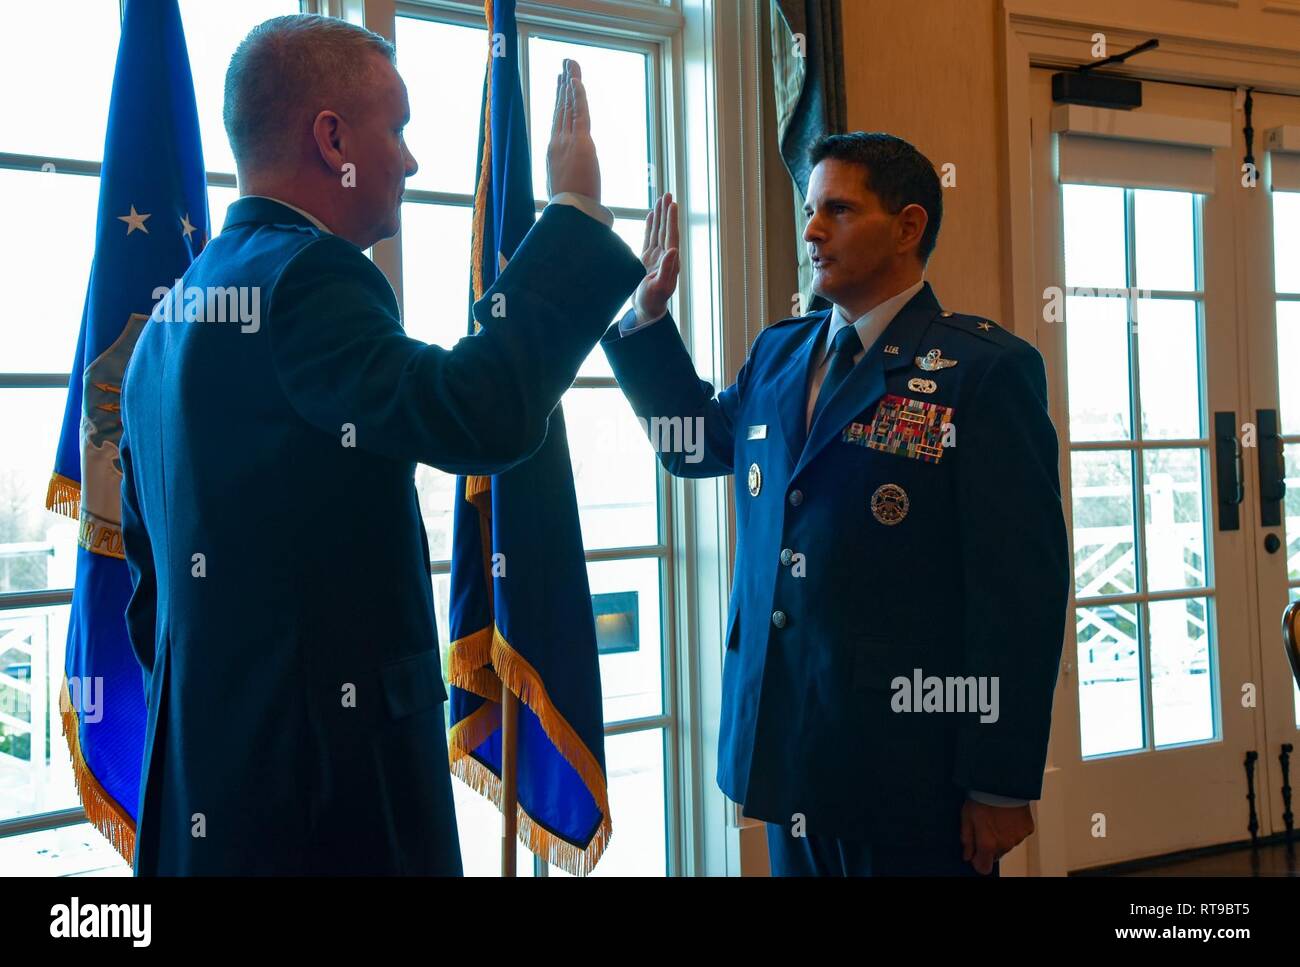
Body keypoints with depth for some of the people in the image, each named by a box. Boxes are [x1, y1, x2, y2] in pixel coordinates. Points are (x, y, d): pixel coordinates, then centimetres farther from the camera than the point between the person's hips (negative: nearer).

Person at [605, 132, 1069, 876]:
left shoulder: (986, 368, -10)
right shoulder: (777, 354, 10)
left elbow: (1022, 587, -13)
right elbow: (695, 443, 26)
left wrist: (1002, 784, -13)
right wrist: (649, 314, 13)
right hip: (788, 753, 6)